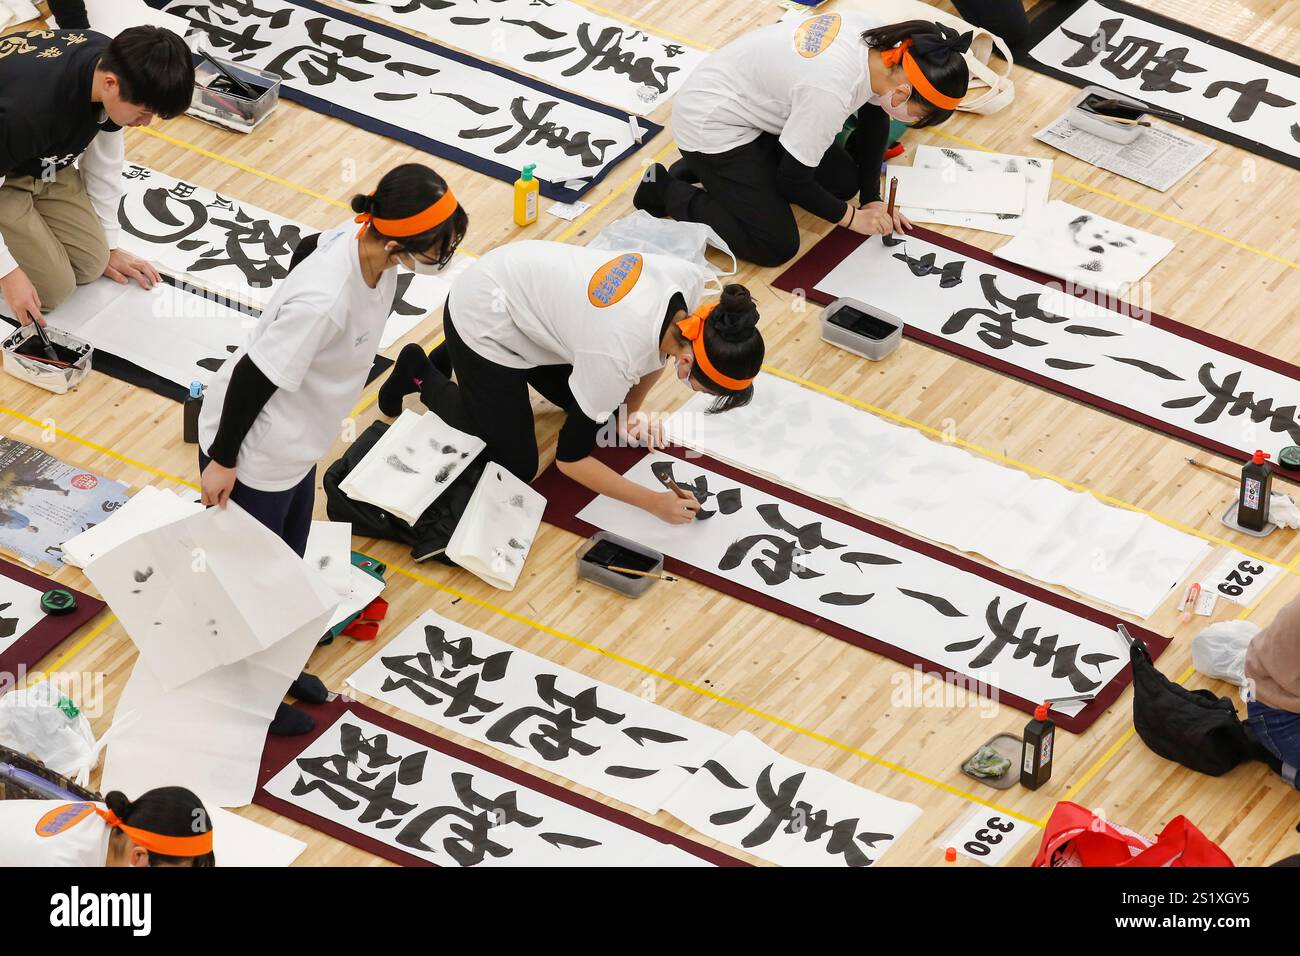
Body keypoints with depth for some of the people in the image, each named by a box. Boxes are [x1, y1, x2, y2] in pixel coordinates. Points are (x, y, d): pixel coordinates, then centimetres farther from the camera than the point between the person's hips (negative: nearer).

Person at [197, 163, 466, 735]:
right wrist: (222, 460, -16)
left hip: (296, 442, 8)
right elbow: (254, 376, -30)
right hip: (252, 454, -8)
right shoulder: (323, 301, -42)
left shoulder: (365, 242, -17)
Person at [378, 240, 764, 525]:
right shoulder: (616, 356, -39)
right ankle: (421, 374, 20)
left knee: (597, 403, 22)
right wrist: (654, 502, -19)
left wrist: (632, 410, -7)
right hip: (483, 316, -7)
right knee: (517, 466, 3)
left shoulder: (689, 279, -23)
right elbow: (570, 458, -23)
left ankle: (455, 356, 31)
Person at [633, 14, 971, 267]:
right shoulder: (830, 91, -38)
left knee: (845, 183, 12)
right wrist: (851, 218, -9)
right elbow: (793, 179, -22)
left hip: (758, 106, 9)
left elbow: (874, 119, 5)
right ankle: (667, 191, 5)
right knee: (776, 248, -11)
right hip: (712, 125, -9)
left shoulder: (883, 40, -15)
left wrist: (873, 200, 4)